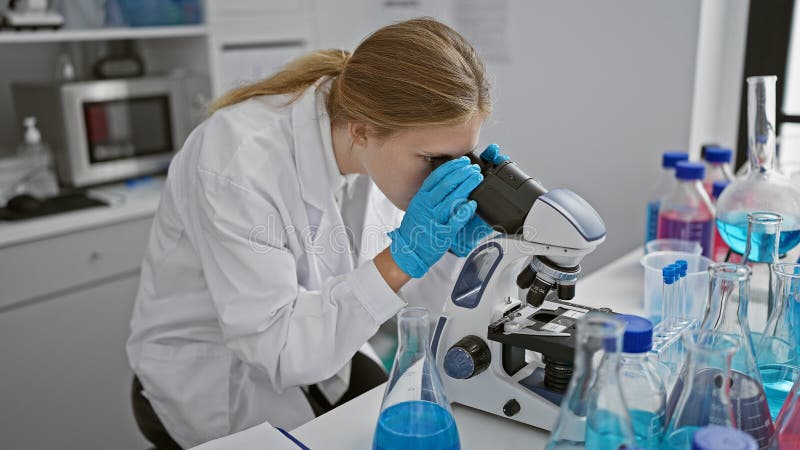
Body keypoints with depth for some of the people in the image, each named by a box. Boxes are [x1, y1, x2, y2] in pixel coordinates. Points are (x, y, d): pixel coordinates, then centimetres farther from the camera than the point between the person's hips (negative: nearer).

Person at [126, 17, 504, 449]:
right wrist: (402, 257, -36)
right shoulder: (239, 162, -31)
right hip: (213, 388, -5)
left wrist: (450, 246, -22)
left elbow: (398, 303, -3)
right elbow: (273, 345, -30)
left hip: (315, 359, 5)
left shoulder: (381, 150, -14)